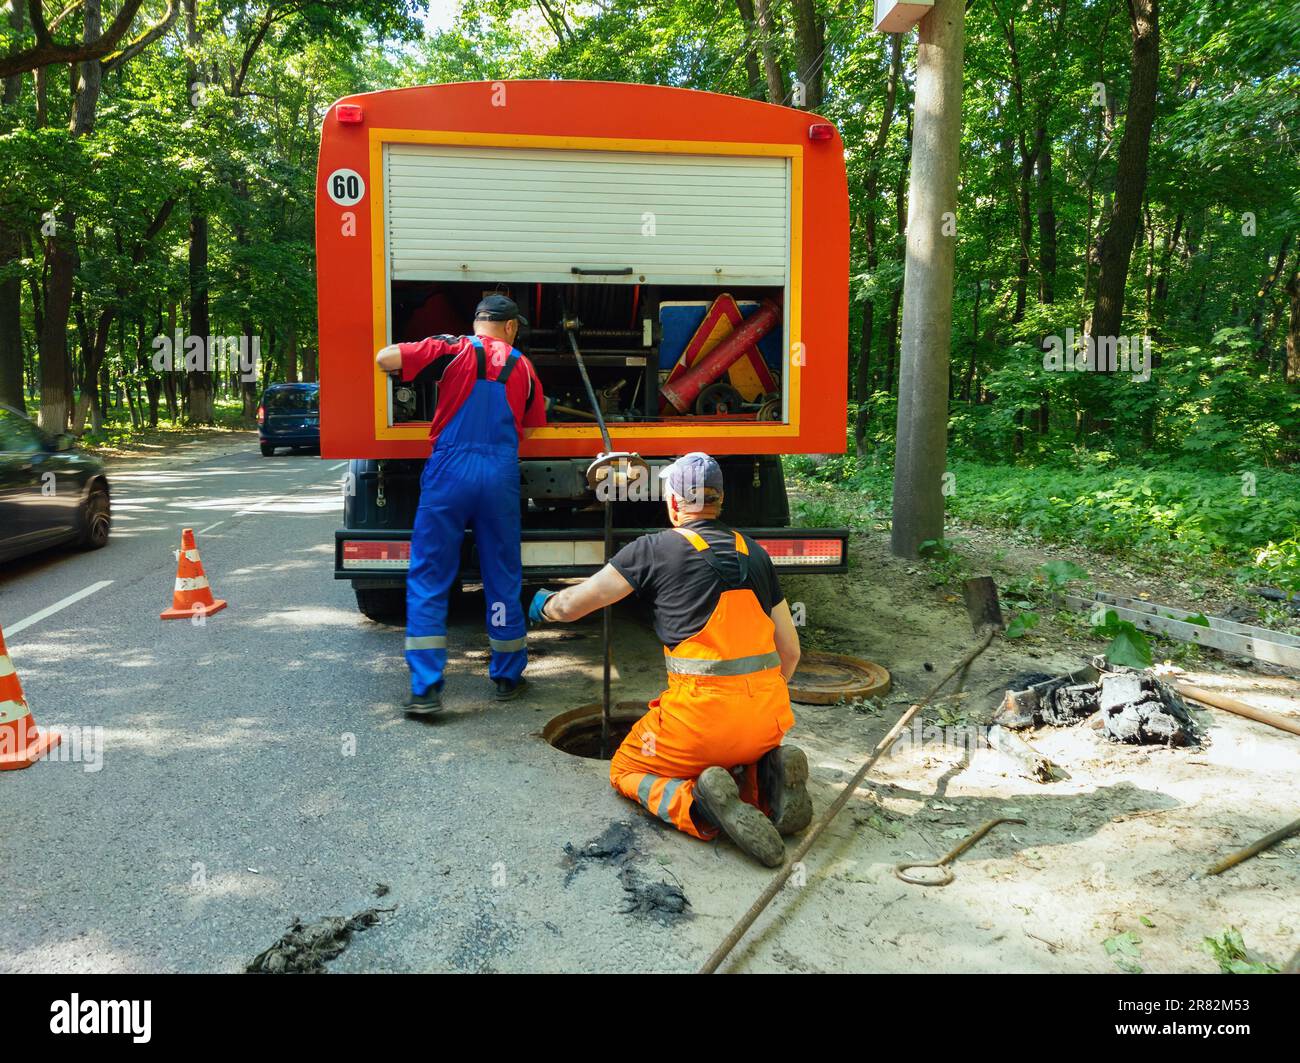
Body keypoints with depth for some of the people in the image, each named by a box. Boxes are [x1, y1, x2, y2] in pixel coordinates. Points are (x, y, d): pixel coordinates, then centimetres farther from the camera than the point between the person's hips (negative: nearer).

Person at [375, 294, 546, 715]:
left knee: (428, 578, 4)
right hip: (501, 477, 3)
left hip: (449, 473, -2)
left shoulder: (454, 349, 0)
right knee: (503, 580, 14)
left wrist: (417, 355, 11)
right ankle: (507, 677, 25)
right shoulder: (523, 367, 10)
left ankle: (426, 689, 0)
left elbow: (385, 358, -10)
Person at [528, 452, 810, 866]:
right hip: (769, 720, 5)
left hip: (701, 715, -4)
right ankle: (769, 776, 1)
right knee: (741, 753, 36)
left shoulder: (656, 548, 0)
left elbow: (572, 605, 6)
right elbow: (790, 651, 16)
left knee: (626, 771, 21)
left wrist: (544, 605, 30)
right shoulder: (754, 553, 13)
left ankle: (698, 805, -10)